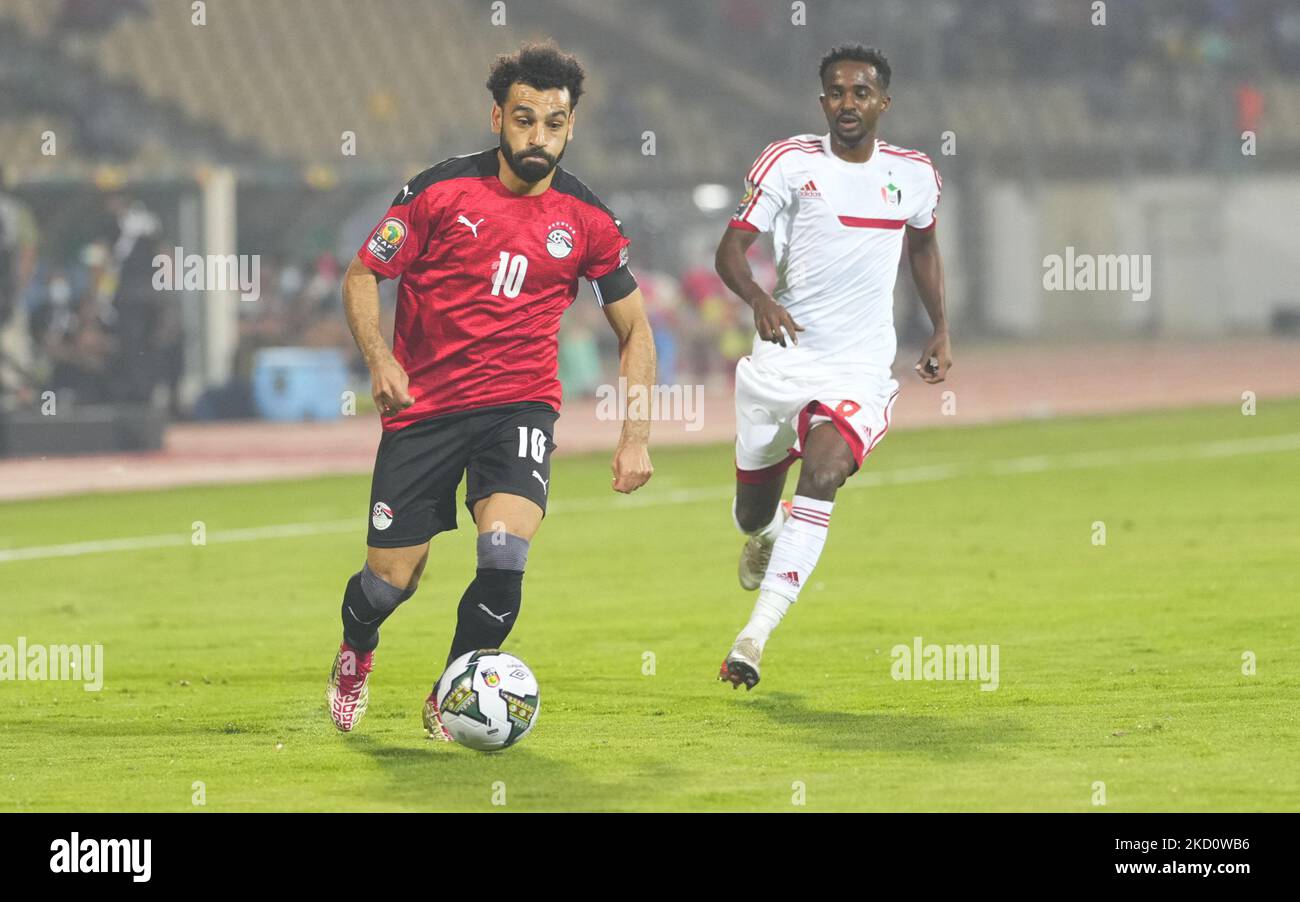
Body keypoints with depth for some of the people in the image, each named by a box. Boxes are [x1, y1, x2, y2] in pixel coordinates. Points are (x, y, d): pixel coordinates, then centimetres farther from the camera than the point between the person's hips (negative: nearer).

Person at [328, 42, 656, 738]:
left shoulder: (586, 221, 1)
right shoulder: (441, 190, -6)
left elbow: (634, 328, 12)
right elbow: (362, 275, 3)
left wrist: (636, 438, 3)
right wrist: (379, 359, -14)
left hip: (519, 405, 1)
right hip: (423, 408, -1)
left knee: (505, 556, -24)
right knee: (391, 580, 0)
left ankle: (451, 698, 0)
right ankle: (356, 653, 38)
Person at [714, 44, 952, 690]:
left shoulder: (914, 176, 5)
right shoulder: (789, 163, -5)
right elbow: (730, 250, -9)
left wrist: (940, 331, 19)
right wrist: (759, 300, -29)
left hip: (859, 369, 0)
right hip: (782, 356, 0)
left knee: (823, 472, -27)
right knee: (754, 508, 12)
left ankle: (754, 636, -31)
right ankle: (764, 539, 54)